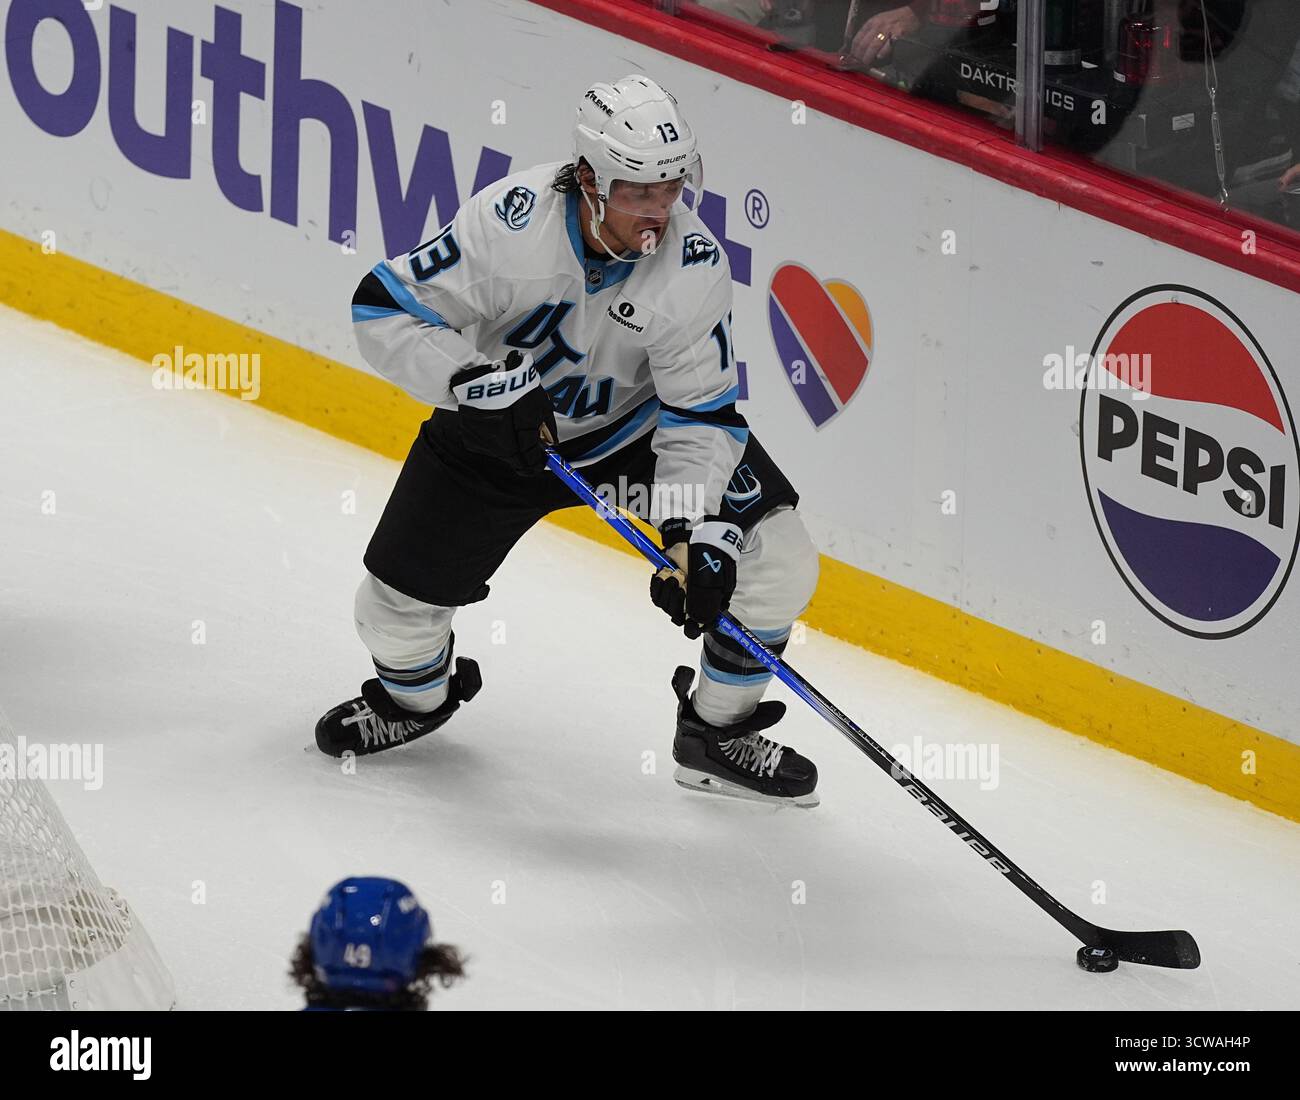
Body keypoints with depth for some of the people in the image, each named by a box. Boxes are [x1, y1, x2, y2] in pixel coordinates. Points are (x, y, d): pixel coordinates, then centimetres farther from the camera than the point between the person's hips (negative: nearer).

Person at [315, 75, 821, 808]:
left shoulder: (695, 266, -26)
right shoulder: (511, 223, -33)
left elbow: (702, 413, -19)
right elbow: (384, 309, -26)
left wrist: (694, 530, -31)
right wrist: (481, 383, -37)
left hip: (636, 425, 1)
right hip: (497, 423, -1)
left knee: (774, 556, -13)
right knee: (398, 605, -2)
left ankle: (719, 734, 9)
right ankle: (417, 695, 37)